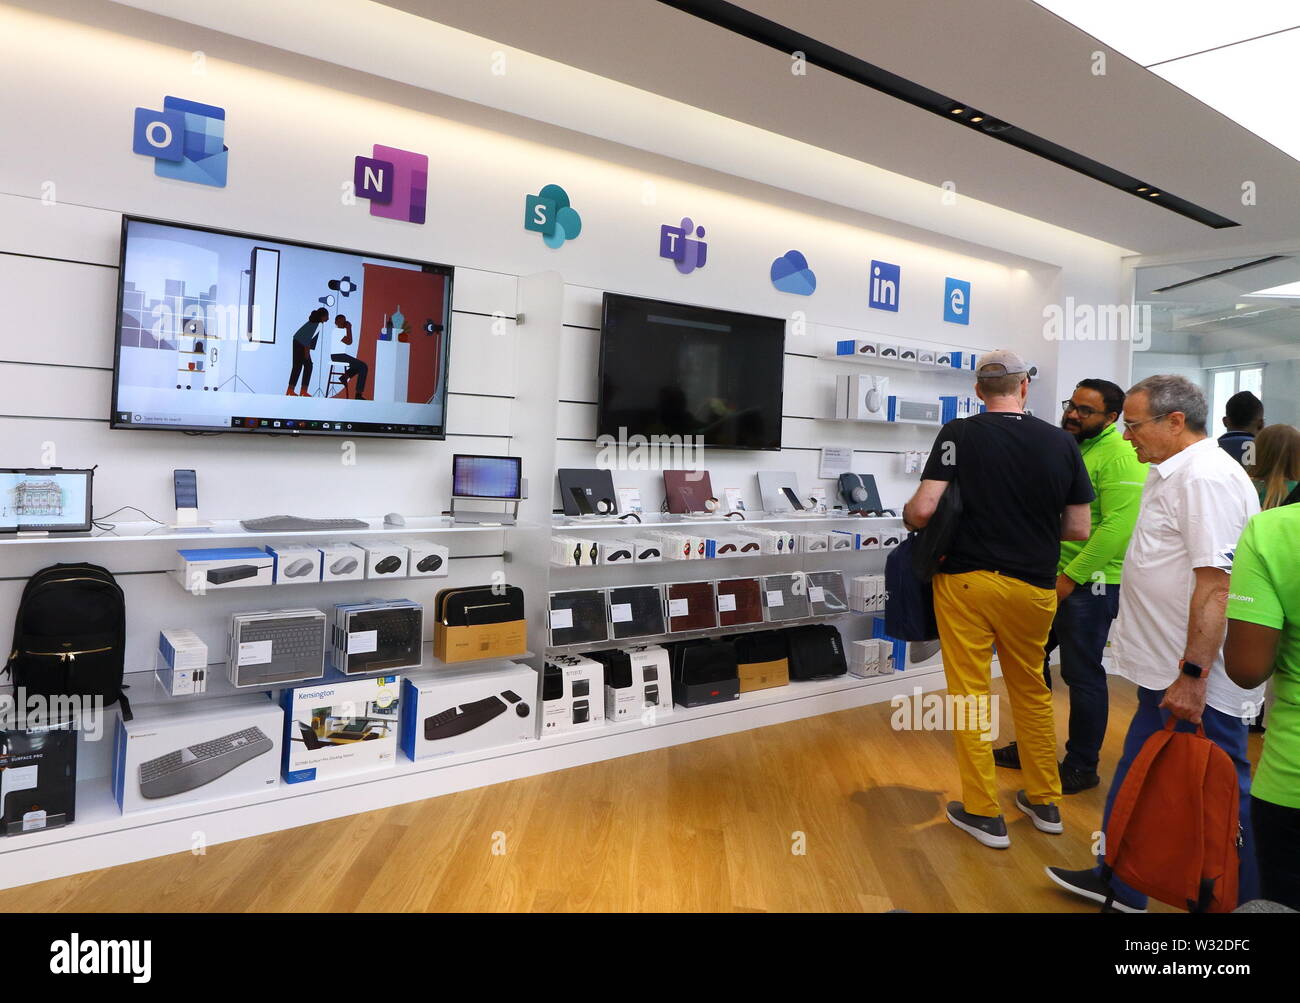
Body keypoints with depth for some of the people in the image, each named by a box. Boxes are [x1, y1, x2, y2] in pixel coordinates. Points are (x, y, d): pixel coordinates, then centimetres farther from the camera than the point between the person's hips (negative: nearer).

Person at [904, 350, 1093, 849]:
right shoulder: (1062, 442, 1)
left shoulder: (959, 434, -7)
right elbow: (1078, 529, 4)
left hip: (966, 580, -3)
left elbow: (923, 510, -16)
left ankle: (984, 812, 17)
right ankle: (1045, 801, 33)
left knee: (971, 693, 7)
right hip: (1034, 587, 3)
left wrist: (907, 517, 7)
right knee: (1032, 691, 20)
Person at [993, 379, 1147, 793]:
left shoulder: (1120, 457, -14)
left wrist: (1070, 578, -21)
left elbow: (1117, 527, -22)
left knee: (1082, 674, 2)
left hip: (1089, 583, -9)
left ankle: (1082, 767, 18)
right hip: (1052, 575, 9)